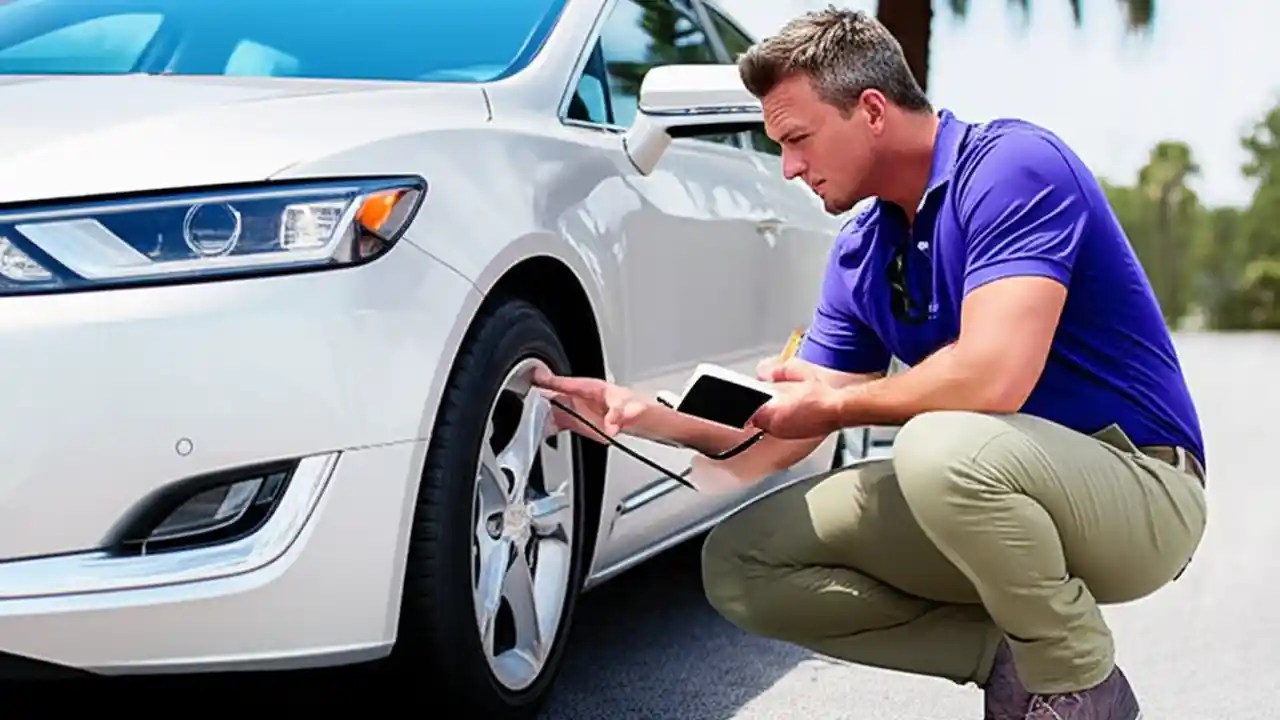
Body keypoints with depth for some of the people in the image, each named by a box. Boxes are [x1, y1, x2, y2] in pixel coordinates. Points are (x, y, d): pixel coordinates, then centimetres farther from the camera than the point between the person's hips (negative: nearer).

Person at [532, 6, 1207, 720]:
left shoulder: (1011, 165, -17)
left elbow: (994, 378, -31)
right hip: (995, 499, 8)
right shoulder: (861, 252, 7)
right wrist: (647, 418, -5)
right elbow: (780, 438, 10)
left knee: (945, 444, -39)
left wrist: (833, 401, -14)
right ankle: (1008, 656, -3)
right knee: (739, 565, -1)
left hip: (1140, 484, -7)